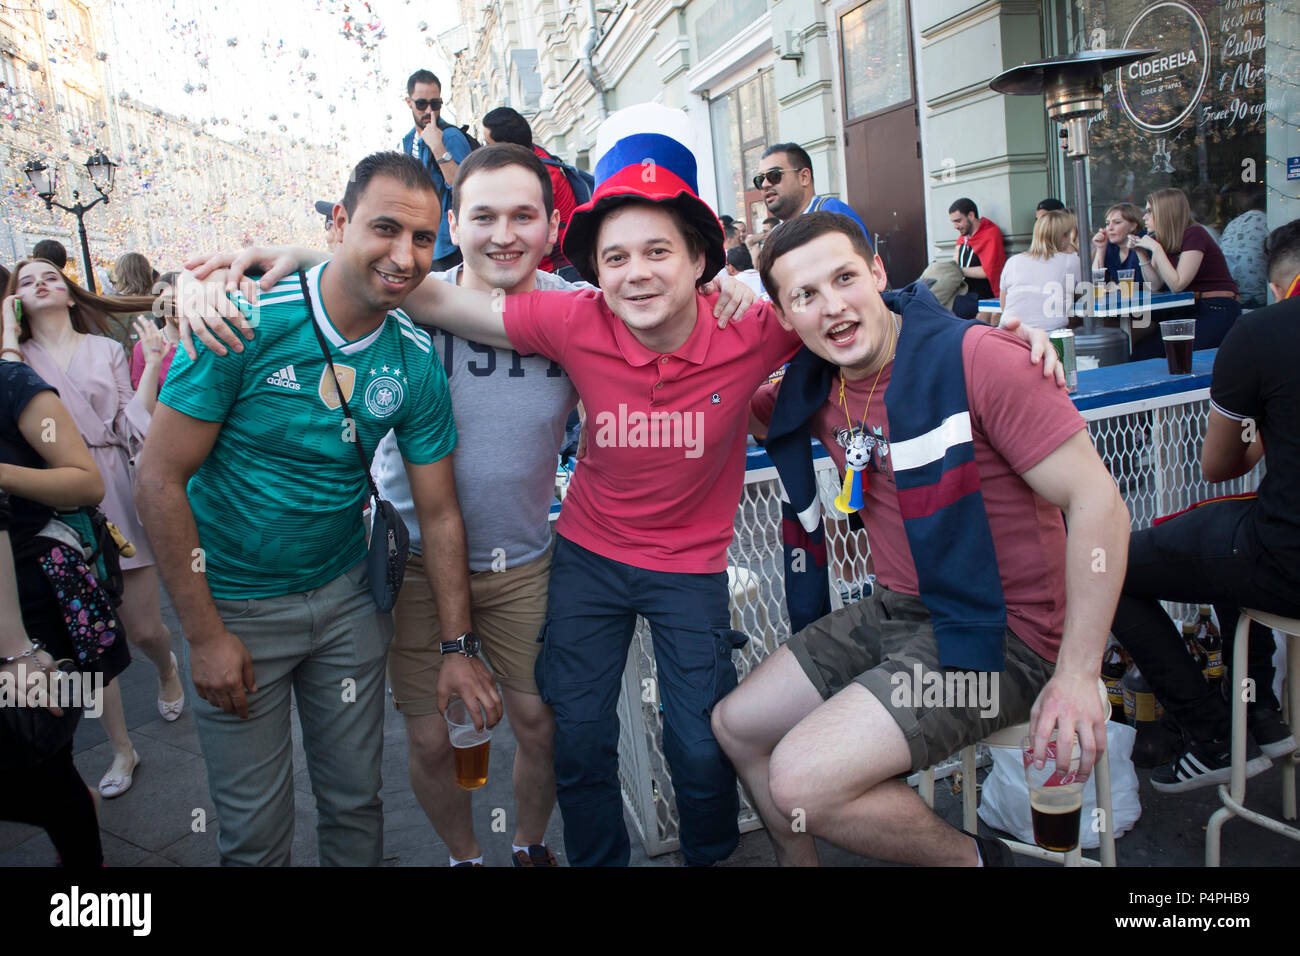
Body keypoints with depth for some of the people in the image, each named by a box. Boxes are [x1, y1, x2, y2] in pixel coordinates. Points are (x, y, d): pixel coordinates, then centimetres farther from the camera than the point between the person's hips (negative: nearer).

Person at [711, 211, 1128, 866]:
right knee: (735, 727, 10)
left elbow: (1098, 503, -20)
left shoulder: (977, 358, -19)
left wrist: (1077, 674, -22)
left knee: (801, 784, -20)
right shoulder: (817, 388, 1)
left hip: (997, 632, -7)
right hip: (895, 611, 8)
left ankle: (968, 858, 7)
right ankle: (798, 861, 34)